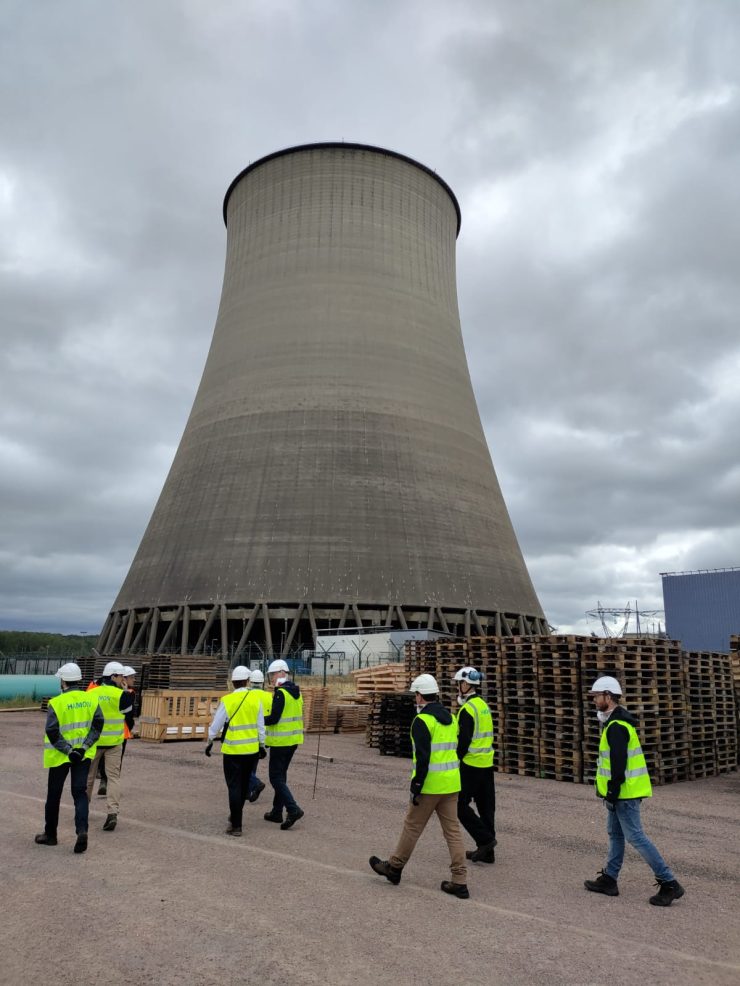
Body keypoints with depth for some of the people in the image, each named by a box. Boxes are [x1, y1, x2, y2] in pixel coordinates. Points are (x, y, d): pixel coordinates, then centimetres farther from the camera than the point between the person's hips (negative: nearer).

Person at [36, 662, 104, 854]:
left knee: (54, 794, 15)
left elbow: (52, 732, -17)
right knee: (80, 793, 7)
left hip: (59, 755, -2)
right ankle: (82, 830, -11)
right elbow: (98, 724, -6)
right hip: (84, 754, 3)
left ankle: (50, 834, 28)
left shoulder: (56, 702, -13)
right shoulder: (91, 699, -2)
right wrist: (84, 747, -7)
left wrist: (68, 750, -12)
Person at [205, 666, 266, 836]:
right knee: (244, 784, 20)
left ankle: (236, 825, 3)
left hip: (233, 750, -3)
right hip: (252, 749, 3)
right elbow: (260, 725, 2)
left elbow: (216, 724, -4)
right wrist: (262, 745, 13)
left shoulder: (227, 700, -11)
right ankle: (235, 815, 36)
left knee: (234, 786, 4)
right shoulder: (255, 699, -3)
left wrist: (210, 743, 10)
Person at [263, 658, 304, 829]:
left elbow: (274, 719, -21)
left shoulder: (281, 693, -17)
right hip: (294, 739, 9)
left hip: (281, 741, -9)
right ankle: (277, 812, 25)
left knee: (276, 777, -2)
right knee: (281, 775, 18)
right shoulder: (296, 692, 10)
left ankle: (293, 809, -12)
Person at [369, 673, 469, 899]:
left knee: (412, 826, 9)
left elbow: (423, 757, -20)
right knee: (452, 830, 9)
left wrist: (416, 787, -15)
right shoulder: (450, 718, 11)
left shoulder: (422, 721, -14)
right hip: (452, 784, 7)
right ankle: (459, 882, 9)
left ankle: (394, 867, 25)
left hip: (431, 785, -7)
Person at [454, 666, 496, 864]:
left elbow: (464, 740, -20)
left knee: (460, 805, 2)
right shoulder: (483, 705, 12)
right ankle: (486, 851, 18)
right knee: (485, 807, 12)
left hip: (471, 765, -9)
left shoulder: (468, 709, -16)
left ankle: (485, 839, -3)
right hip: (487, 765, 9)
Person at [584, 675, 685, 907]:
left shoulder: (616, 726, -21)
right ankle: (608, 880, 24)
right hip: (624, 791, 11)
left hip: (625, 792, -11)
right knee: (615, 834, 15)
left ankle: (669, 884, 4)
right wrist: (611, 791, 24)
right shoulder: (616, 722, 12)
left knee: (635, 836, -3)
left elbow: (618, 763, -24)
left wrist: (612, 792, -21)